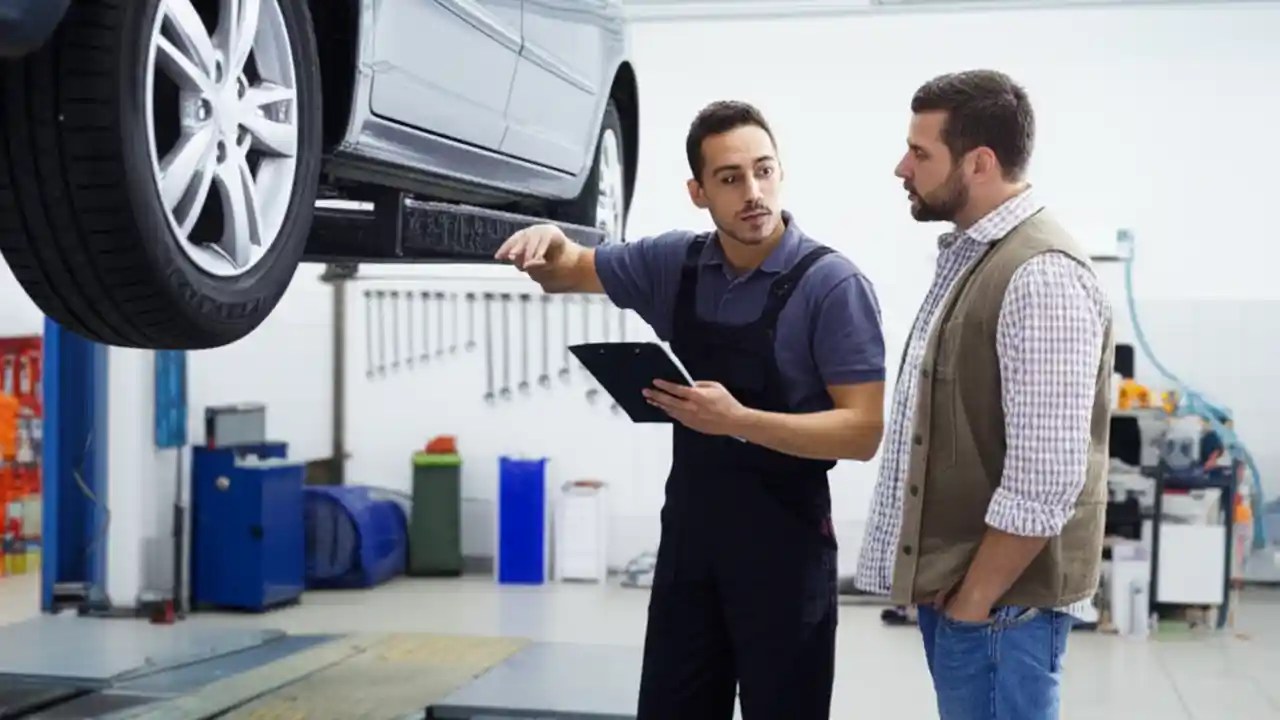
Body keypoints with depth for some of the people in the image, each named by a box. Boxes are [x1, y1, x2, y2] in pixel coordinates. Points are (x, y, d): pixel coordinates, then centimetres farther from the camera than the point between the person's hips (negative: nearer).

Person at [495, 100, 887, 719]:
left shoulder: (832, 283, -13)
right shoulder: (674, 263, 4)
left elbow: (863, 430, -17)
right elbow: (566, 272, 17)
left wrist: (738, 420, -29)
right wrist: (547, 243, -7)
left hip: (783, 542, -5)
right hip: (687, 532, 5)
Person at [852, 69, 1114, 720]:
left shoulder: (1039, 276, -20)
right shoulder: (968, 255, 11)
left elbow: (1045, 482, -24)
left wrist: (974, 603, -15)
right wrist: (947, 588, 16)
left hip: (998, 599, -9)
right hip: (951, 582, 9)